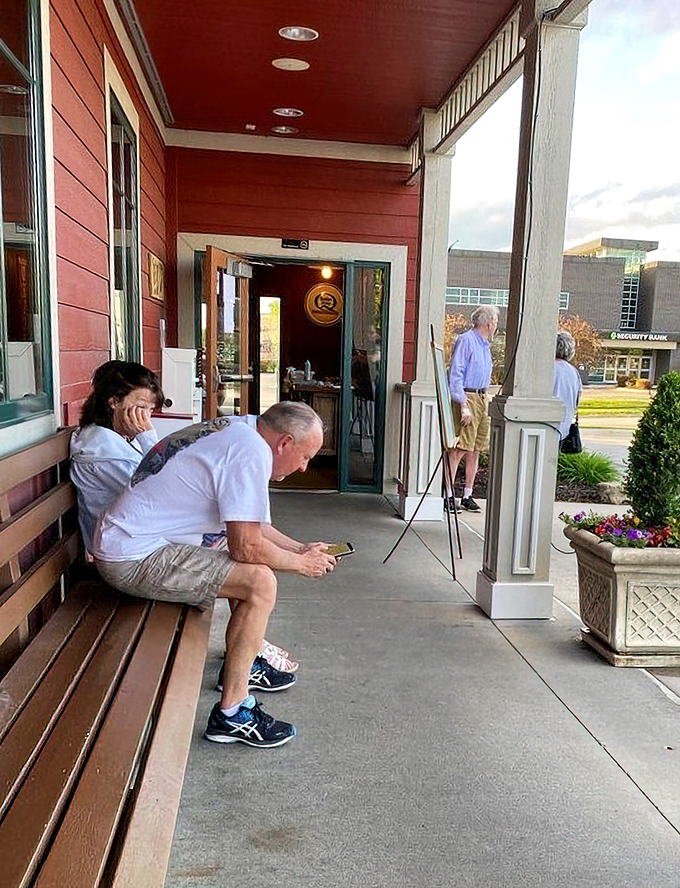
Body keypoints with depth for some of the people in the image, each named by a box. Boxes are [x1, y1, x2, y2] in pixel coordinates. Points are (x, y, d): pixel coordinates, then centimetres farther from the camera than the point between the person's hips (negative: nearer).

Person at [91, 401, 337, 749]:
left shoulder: (235, 430, 10)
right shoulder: (250, 453, -21)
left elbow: (249, 523, 19)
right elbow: (246, 546, -21)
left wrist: (300, 549, 14)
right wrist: (300, 563, -4)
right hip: (135, 559, -10)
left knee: (251, 568, 17)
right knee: (260, 582, -16)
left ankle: (240, 664, 30)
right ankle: (231, 714, -6)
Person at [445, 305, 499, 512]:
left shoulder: (485, 345, 20)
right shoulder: (466, 340, -7)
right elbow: (455, 374, -14)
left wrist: (483, 400, 16)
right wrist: (463, 405, -20)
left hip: (482, 399, 9)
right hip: (466, 398, -8)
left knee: (475, 451, 7)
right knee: (458, 449, -10)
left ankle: (467, 496, 13)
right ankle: (448, 495, -6)